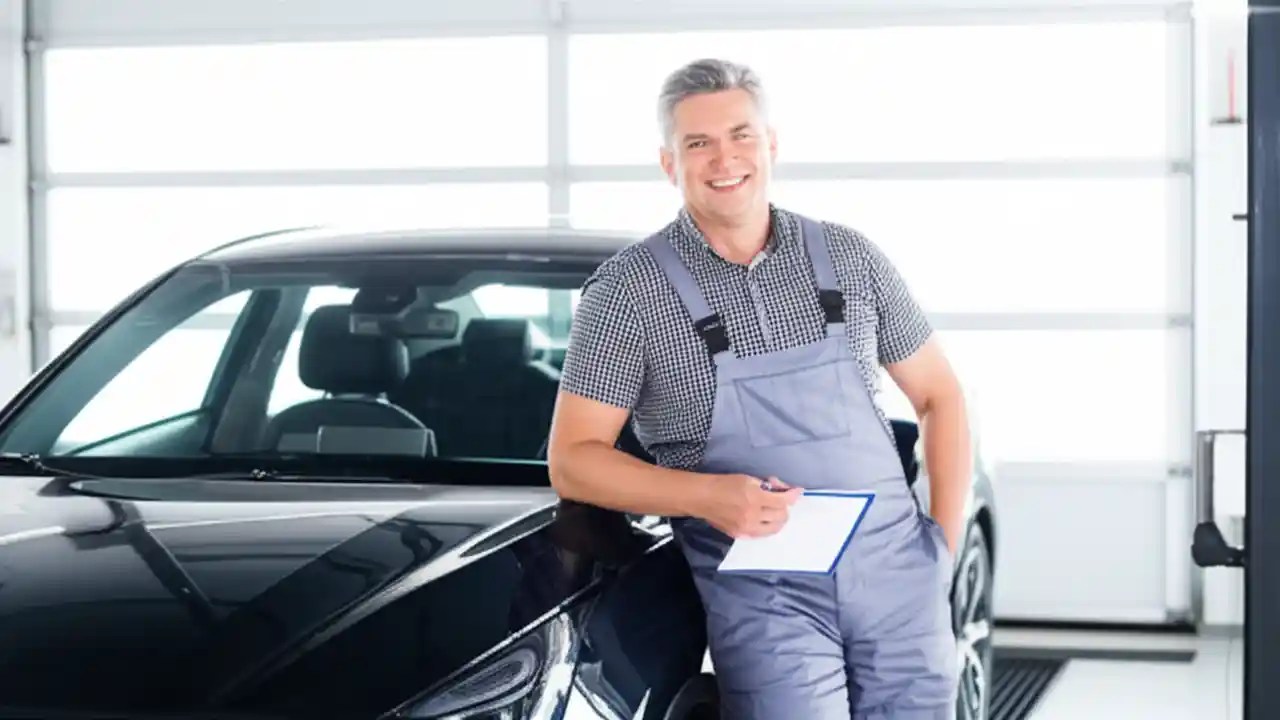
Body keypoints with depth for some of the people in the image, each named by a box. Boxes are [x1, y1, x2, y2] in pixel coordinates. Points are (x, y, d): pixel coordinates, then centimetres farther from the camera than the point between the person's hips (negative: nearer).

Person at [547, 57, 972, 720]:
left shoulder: (850, 257, 8)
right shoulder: (630, 290, -3)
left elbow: (938, 395, 16)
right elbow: (572, 461, -4)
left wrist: (945, 535, 3)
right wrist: (709, 496, -18)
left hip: (897, 571, 4)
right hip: (762, 586, -3)